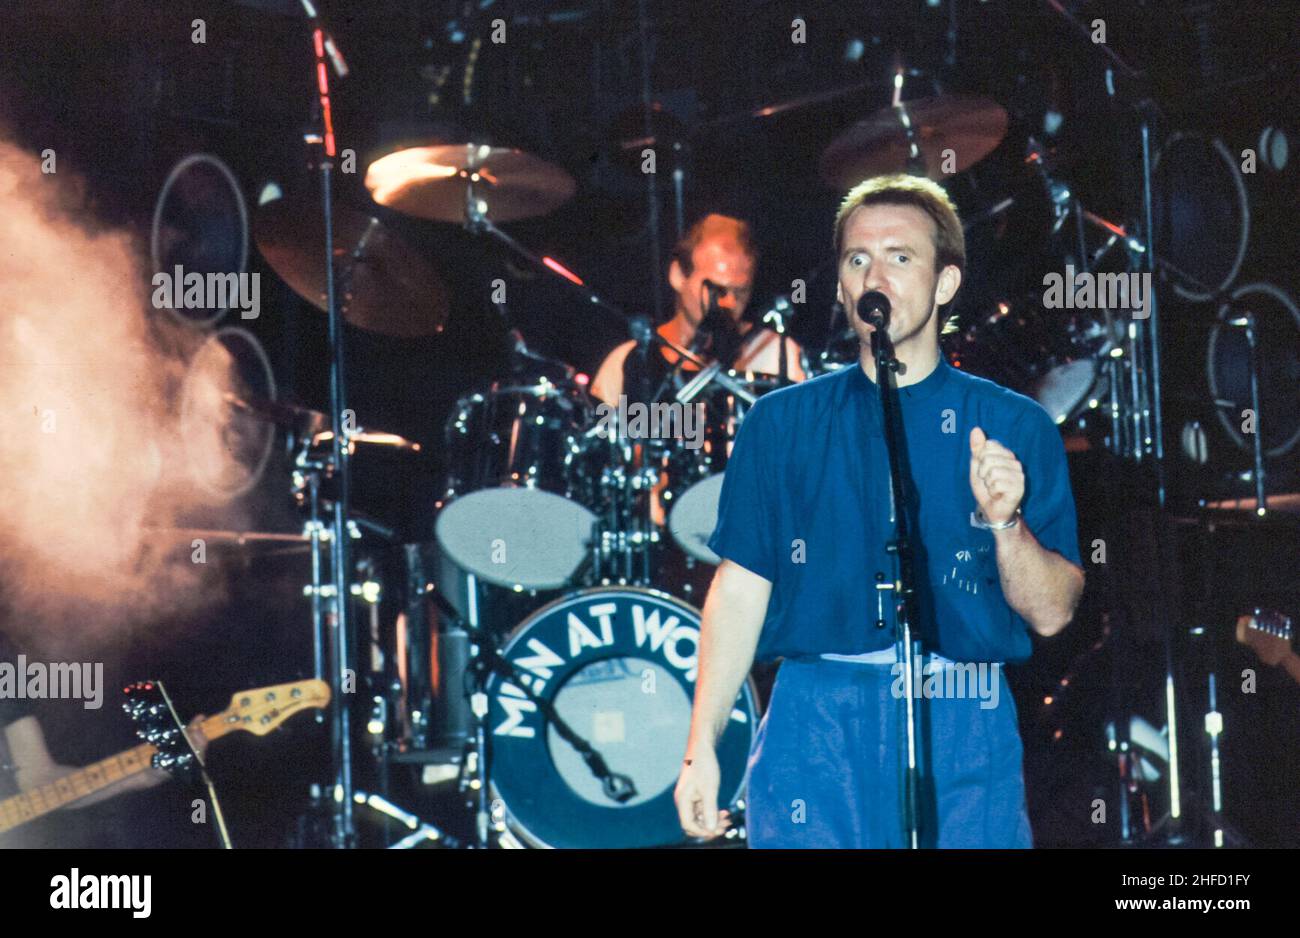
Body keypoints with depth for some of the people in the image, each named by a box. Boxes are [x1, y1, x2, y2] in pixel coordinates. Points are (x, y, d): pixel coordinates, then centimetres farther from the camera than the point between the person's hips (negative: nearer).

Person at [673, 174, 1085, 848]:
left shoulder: (1013, 429, 6)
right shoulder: (779, 424, 11)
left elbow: (1051, 613, 3)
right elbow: (741, 587, 9)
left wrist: (1004, 520, -15)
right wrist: (701, 749, 2)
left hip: (964, 738, 0)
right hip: (814, 726, 1)